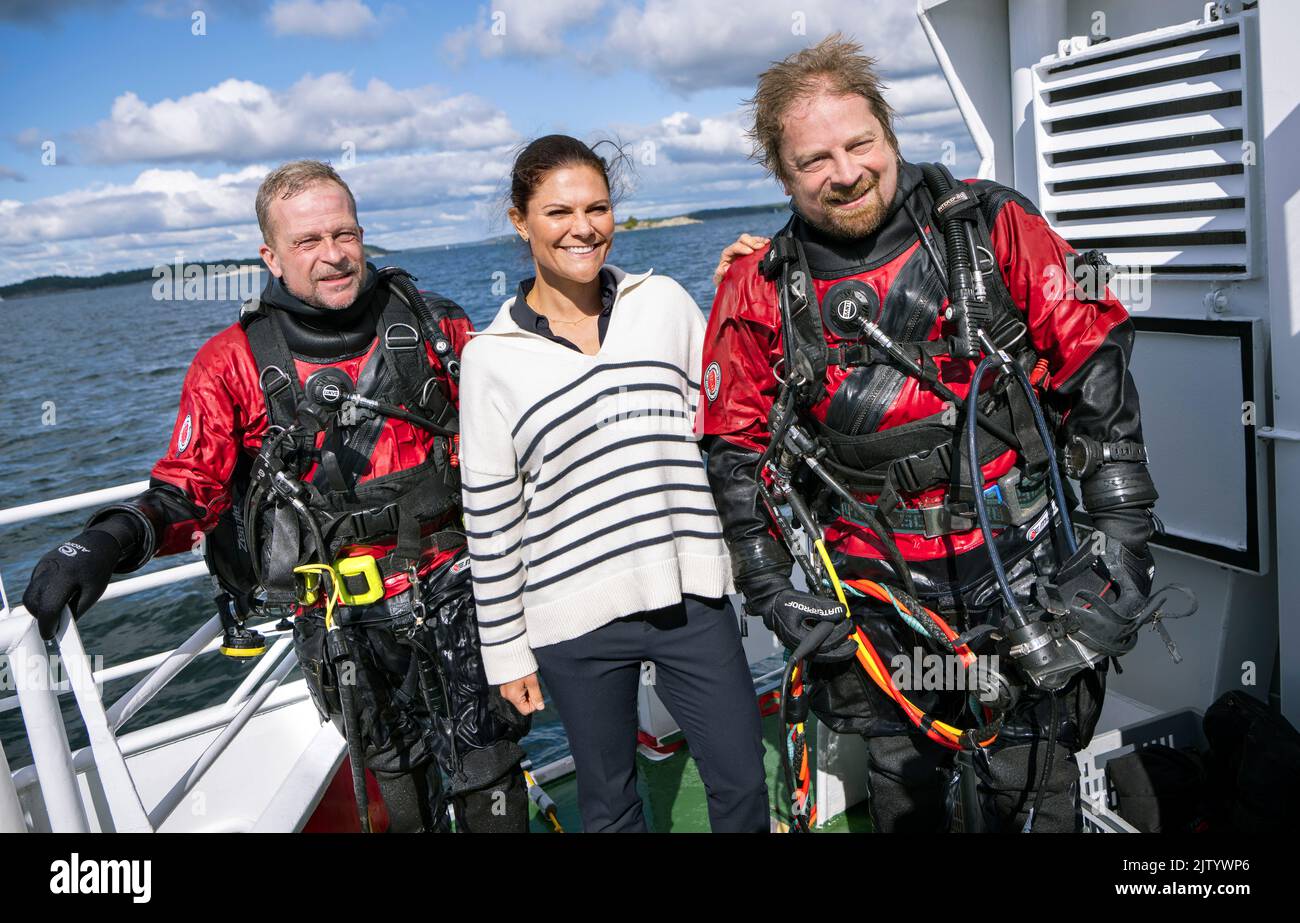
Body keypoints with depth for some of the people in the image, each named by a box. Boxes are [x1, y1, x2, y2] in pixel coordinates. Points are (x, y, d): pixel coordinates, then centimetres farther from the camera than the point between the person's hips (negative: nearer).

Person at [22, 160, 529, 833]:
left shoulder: (434, 326, 0)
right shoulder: (235, 362, -4)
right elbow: (189, 491, -4)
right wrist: (110, 541, -21)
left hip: (453, 584, 0)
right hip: (341, 615, 0)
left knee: (487, 771, 3)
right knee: (395, 772, 19)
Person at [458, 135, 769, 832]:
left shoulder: (664, 302, 3)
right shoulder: (492, 357, -3)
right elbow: (489, 516, -1)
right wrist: (505, 648, 2)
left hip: (691, 595, 2)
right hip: (575, 621, -1)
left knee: (743, 785, 11)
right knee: (608, 804, 15)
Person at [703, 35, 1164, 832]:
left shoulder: (990, 226, -7)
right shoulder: (761, 288, -4)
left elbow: (1096, 369, -3)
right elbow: (737, 451, 3)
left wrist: (1124, 533, -6)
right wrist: (775, 592, 0)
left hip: (1020, 579, -1)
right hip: (874, 602, 1)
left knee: (1034, 793, 11)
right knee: (904, 794, 18)